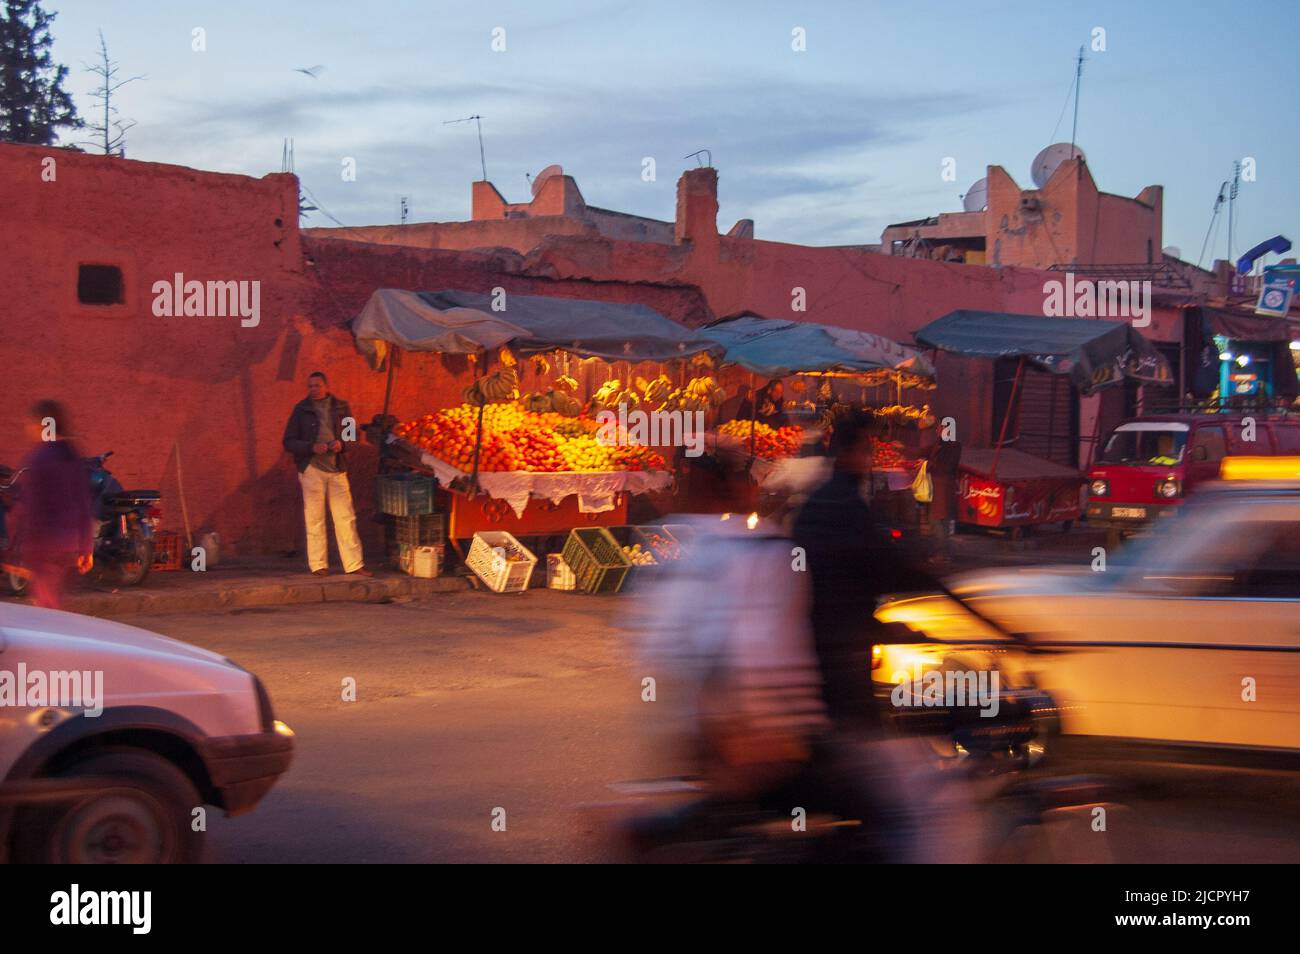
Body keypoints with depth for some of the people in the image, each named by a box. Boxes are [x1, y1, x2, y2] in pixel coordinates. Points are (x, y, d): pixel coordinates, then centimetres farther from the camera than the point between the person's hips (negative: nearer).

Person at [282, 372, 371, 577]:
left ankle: (354, 564, 3)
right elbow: (288, 442, 1)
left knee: (346, 517, 0)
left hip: (337, 469, 2)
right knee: (314, 518, 2)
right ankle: (318, 565, 9)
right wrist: (312, 447, -15)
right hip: (312, 469, -2)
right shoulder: (301, 410, 2)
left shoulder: (341, 407, 8)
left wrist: (342, 444, -7)